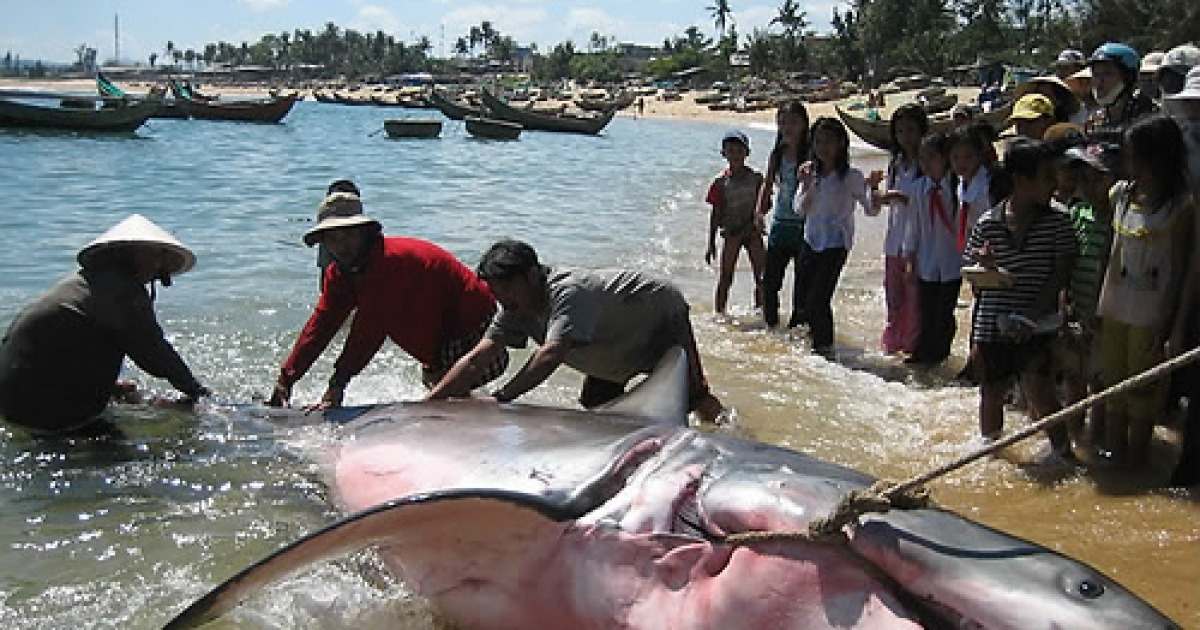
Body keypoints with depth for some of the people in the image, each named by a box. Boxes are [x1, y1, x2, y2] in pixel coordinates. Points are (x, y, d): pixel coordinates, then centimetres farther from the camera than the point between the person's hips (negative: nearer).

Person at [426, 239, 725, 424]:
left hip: (663, 315, -8)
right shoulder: (518, 307, -18)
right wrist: (429, 403, -32)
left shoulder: (569, 292, -42)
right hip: (619, 343, 8)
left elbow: (551, 354, -56)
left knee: (687, 400, -3)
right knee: (595, 402, 7)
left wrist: (501, 397, -62)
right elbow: (476, 359, -22)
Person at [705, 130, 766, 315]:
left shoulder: (756, 178, 0)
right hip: (731, 234, -1)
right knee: (726, 278, 1)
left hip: (753, 232, 1)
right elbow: (716, 214, 0)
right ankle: (720, 313, 9)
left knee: (761, 276, 0)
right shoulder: (721, 182, -3)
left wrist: (748, 227, -13)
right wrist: (711, 243, -1)